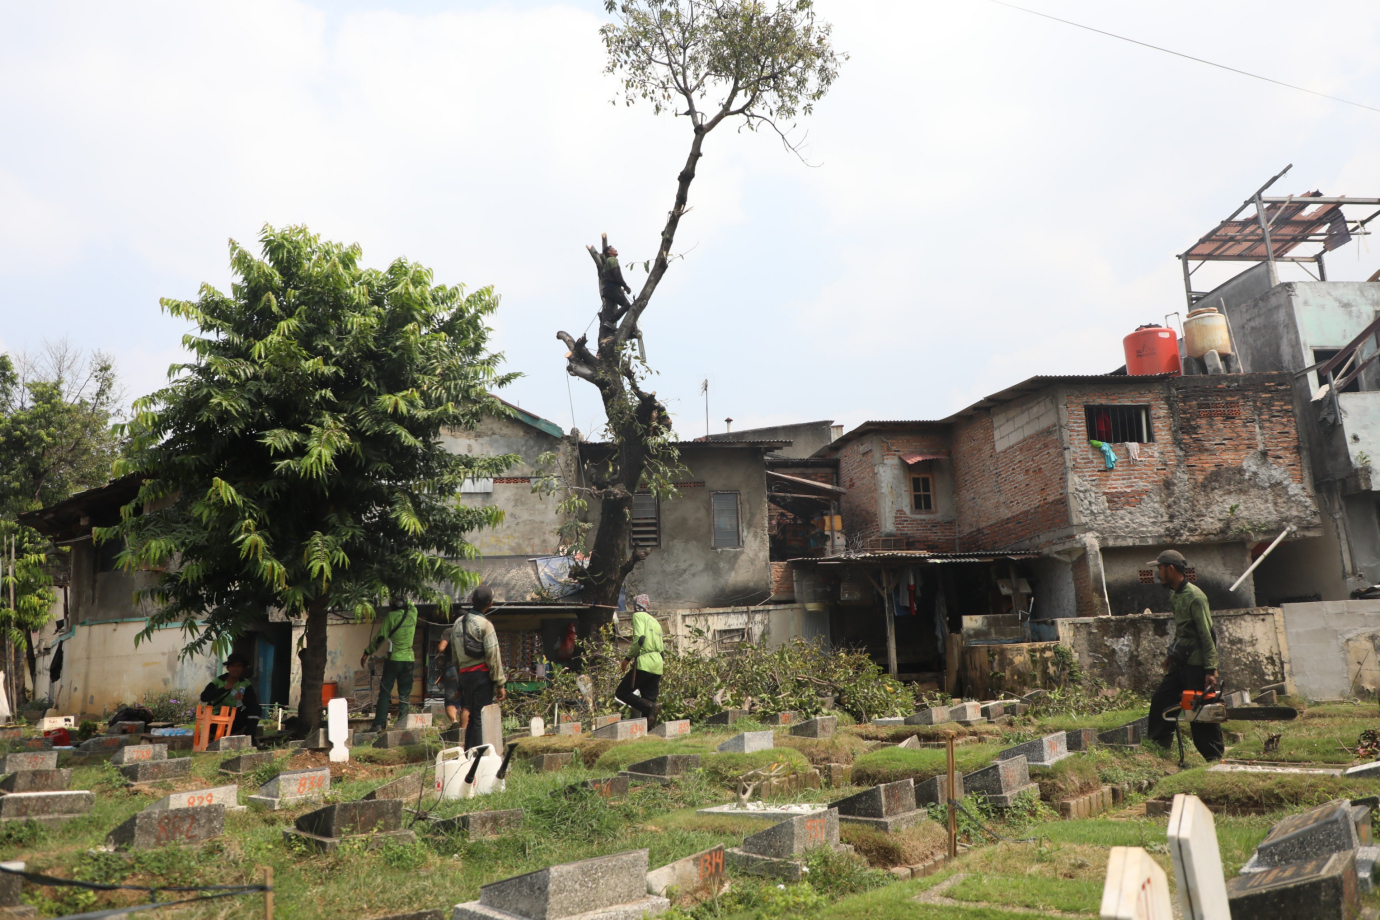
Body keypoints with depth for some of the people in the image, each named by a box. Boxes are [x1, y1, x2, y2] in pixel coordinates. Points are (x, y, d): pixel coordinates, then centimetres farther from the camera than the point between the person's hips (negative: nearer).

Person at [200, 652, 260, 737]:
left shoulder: (246, 683, 4)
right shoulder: (218, 681, 1)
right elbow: (203, 697, -14)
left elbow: (254, 703, -10)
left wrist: (243, 698, -32)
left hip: (235, 720, 3)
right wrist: (224, 689, -24)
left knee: (255, 709, -23)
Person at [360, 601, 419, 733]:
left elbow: (380, 637, -7)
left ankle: (379, 723, -3)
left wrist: (367, 653, 2)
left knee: (385, 692, 2)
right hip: (409, 660, 3)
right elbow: (411, 605, 28)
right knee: (405, 694, 8)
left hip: (394, 659, -3)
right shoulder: (413, 613, 2)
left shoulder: (391, 616, -8)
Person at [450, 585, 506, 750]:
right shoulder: (485, 625, -10)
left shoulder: (458, 623, 12)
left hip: (465, 673, 6)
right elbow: (493, 656, -12)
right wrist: (500, 684, -9)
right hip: (482, 674, -6)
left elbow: (455, 654, 15)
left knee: (471, 716, 15)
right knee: (480, 718, -4)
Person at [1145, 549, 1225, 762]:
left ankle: (1214, 758, 10)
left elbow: (1207, 635, -19)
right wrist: (1172, 654, 23)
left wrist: (1211, 670, -21)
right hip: (1180, 662, 9)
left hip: (1197, 664, -9)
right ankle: (1157, 747, 19)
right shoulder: (1175, 595, 10)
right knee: (1160, 701, 10)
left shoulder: (1194, 597, -18)